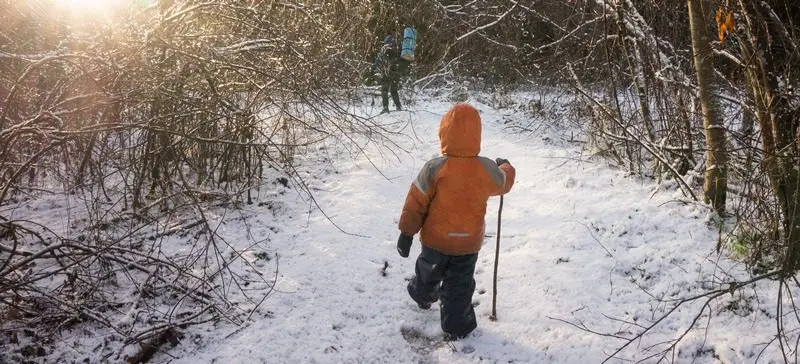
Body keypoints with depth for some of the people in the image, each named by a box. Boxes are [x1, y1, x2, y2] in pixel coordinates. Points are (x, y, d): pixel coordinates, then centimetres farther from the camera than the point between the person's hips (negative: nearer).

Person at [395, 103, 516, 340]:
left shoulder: (434, 168, -23)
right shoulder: (488, 170, -16)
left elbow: (416, 203, -16)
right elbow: (504, 183, 9)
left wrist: (406, 232, -4)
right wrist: (505, 167, 32)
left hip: (436, 240, 0)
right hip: (469, 242, 0)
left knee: (429, 273, 28)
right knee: (459, 286, 16)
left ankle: (423, 297, 55)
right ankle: (456, 327, 25)